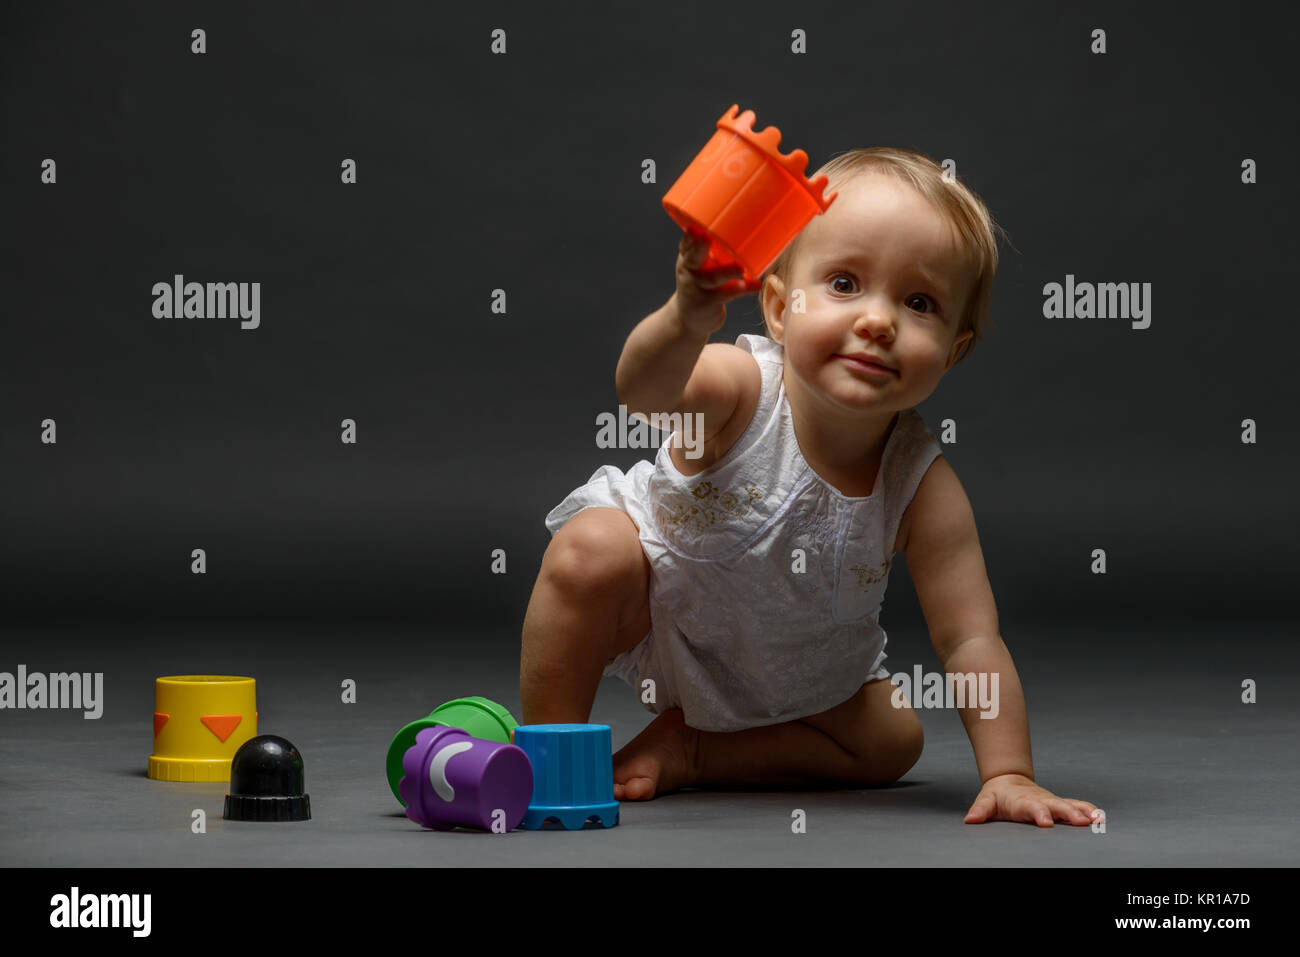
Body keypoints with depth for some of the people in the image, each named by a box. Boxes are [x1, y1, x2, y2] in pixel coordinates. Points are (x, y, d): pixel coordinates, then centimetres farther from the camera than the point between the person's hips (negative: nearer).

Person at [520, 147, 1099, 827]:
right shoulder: (743, 388, -34)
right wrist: (688, 320, -81)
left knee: (893, 743, -5)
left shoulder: (921, 485, -27)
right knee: (589, 550, -31)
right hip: (661, 603, -4)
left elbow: (971, 642, -25)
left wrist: (1007, 775, -35)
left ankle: (689, 750, 2)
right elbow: (645, 390, -59)